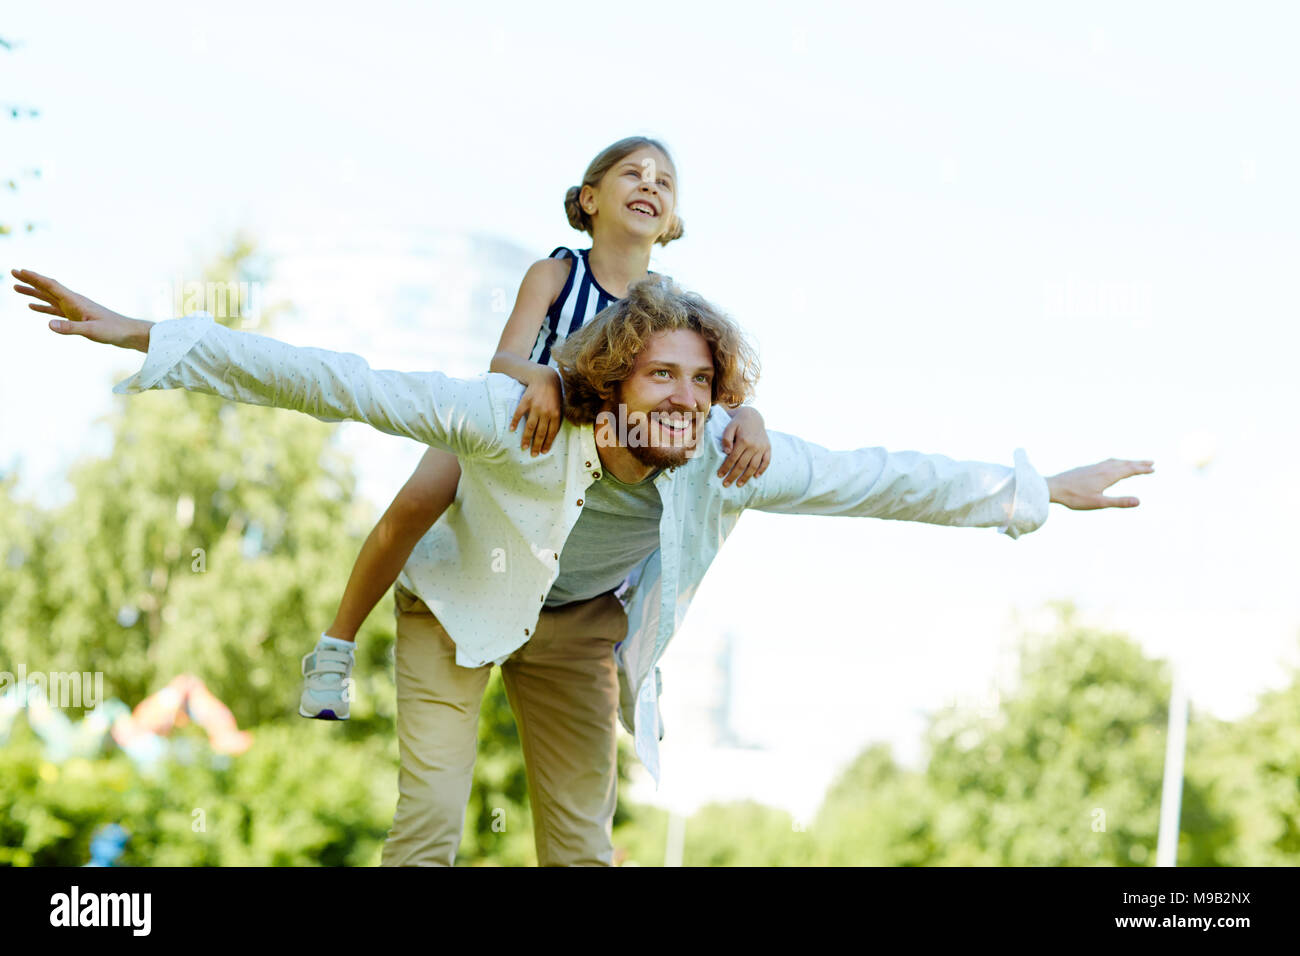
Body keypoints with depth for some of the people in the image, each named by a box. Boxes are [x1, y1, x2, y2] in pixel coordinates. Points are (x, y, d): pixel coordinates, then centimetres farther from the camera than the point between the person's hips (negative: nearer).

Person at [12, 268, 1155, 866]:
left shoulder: (727, 460, -28)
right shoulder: (518, 421, -38)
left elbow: (881, 479, -20)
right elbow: (338, 384, -41)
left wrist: (1043, 491, -17)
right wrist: (145, 335, -44)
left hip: (578, 631, 3)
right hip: (463, 605, -3)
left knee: (583, 841, 2)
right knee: (429, 822, -14)